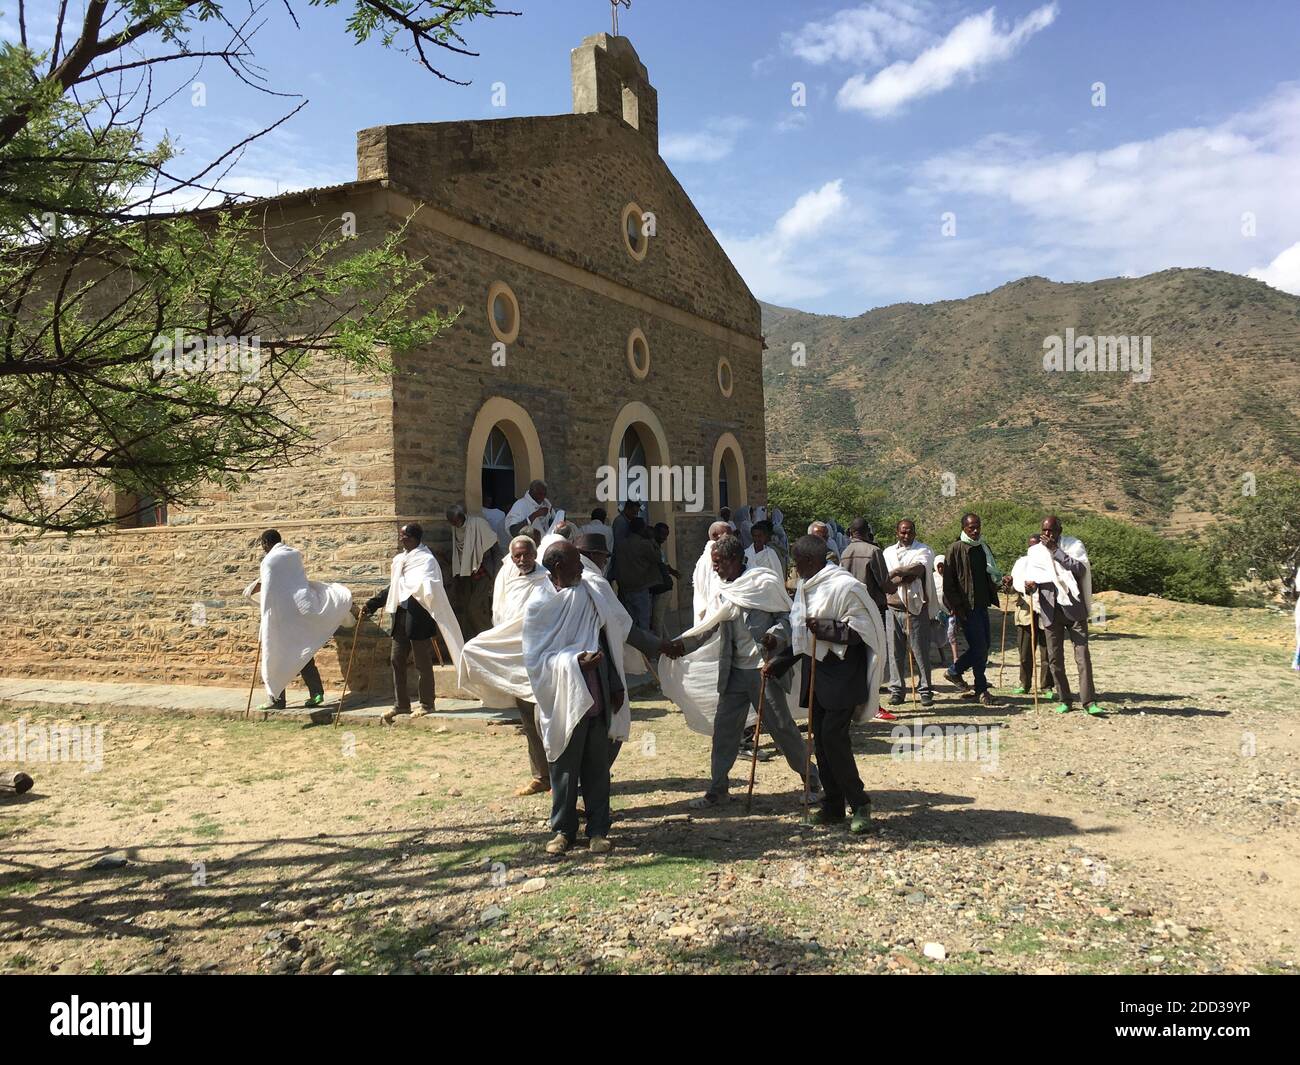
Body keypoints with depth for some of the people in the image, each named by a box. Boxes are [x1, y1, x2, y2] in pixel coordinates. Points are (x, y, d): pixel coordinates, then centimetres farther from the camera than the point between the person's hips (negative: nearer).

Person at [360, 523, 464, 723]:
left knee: (422, 663, 2)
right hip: (400, 615, 8)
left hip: (418, 617, -8)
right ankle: (401, 704, 21)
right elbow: (392, 588, 20)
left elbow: (427, 588, -17)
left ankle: (427, 705, 14)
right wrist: (371, 604, 19)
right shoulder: (399, 559, 11)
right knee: (397, 660, 10)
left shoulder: (426, 560, -10)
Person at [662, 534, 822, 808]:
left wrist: (776, 636, -27)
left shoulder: (765, 582, -9)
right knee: (723, 728, 6)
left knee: (782, 727, 2)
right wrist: (682, 644, -5)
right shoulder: (723, 589, 8)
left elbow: (786, 616, -8)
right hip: (734, 670, 6)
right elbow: (710, 624, 8)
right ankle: (718, 789, 18)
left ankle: (811, 780, 21)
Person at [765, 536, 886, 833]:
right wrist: (778, 661, 15)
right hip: (816, 670, 8)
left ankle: (859, 804, 3)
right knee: (821, 738, 8)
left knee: (833, 736, -12)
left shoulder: (844, 586, -14)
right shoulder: (805, 587, 11)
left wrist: (825, 629, -26)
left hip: (842, 674, -8)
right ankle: (833, 806, 18)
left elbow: (860, 630, -16)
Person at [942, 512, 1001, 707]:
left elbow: (992, 575, 24)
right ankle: (982, 690, 4)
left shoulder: (984, 549, 14)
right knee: (980, 648, -7)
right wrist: (957, 608, -13)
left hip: (982, 605, 7)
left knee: (982, 647, 8)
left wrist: (1000, 580, 1)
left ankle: (954, 671, 26)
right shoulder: (955, 550, -7)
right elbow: (948, 583, -8)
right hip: (967, 608, -7)